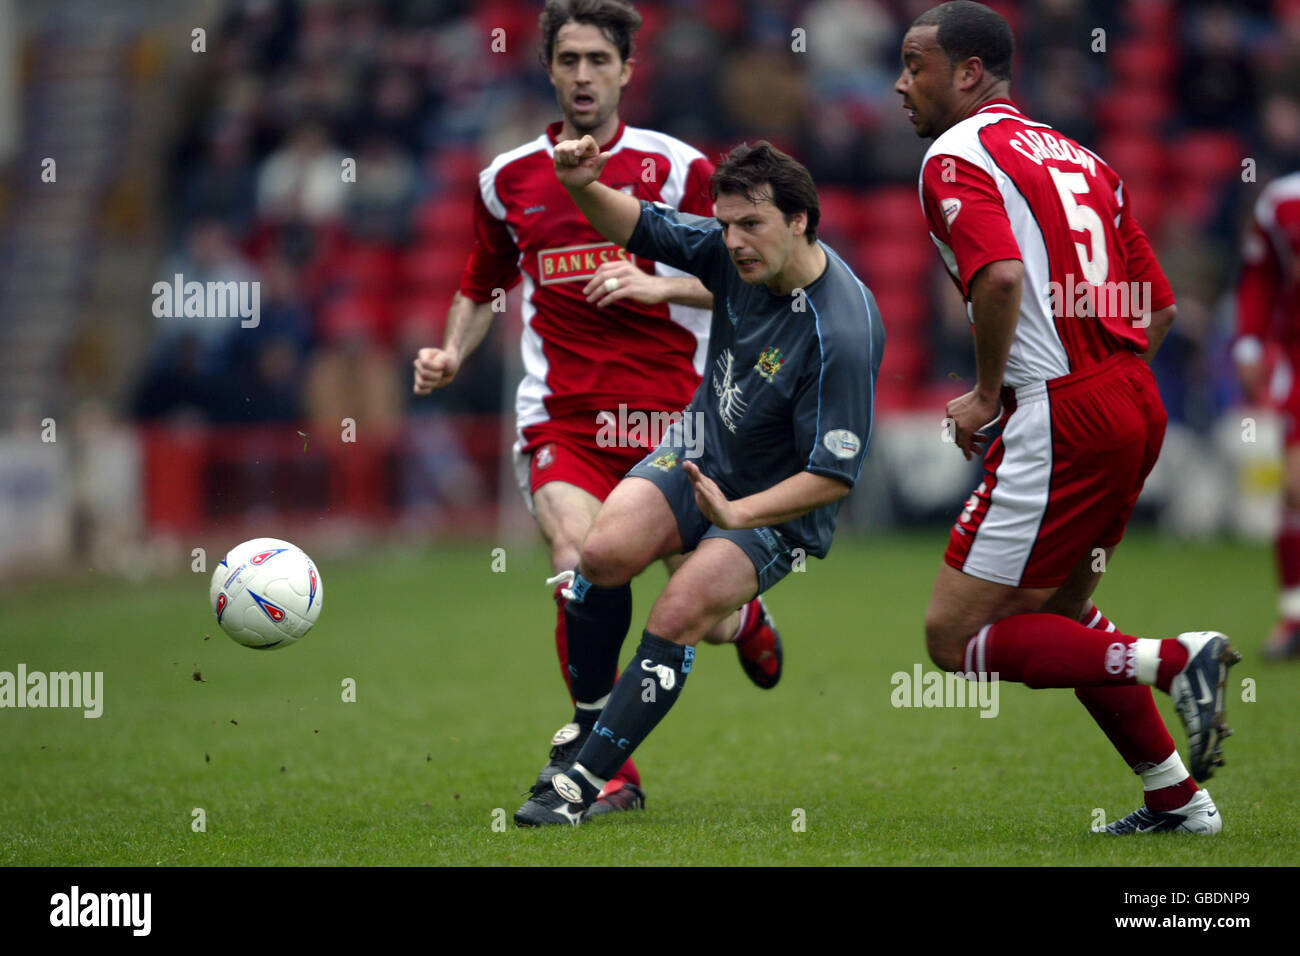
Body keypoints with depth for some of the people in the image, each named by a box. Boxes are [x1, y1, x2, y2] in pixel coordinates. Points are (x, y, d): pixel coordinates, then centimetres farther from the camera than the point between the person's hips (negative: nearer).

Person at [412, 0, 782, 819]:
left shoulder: (677, 167, 1)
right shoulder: (508, 178, 9)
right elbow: (483, 286, 25)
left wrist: (656, 284, -16)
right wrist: (452, 354, 7)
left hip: (672, 413, -1)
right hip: (562, 416, 1)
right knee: (578, 566, -25)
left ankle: (746, 613, 45)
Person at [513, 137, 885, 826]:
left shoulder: (843, 333, -30)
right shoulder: (735, 252, -12)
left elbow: (833, 476, -26)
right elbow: (641, 226, 0)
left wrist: (737, 513, -33)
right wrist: (584, 188, -21)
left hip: (781, 506, -6)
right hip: (699, 451, 6)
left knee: (679, 614, -24)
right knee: (605, 551, -19)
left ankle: (583, 783, -16)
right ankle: (589, 714, 3)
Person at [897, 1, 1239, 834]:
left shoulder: (956, 156, -6)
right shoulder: (1075, 156, 19)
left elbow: (1001, 275, -24)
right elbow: (1160, 305, 19)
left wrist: (986, 395, -12)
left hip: (1059, 418, -9)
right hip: (1138, 404, 9)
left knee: (955, 637, -4)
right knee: (1058, 614, 25)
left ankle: (1173, 661, -15)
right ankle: (1179, 799, 22)